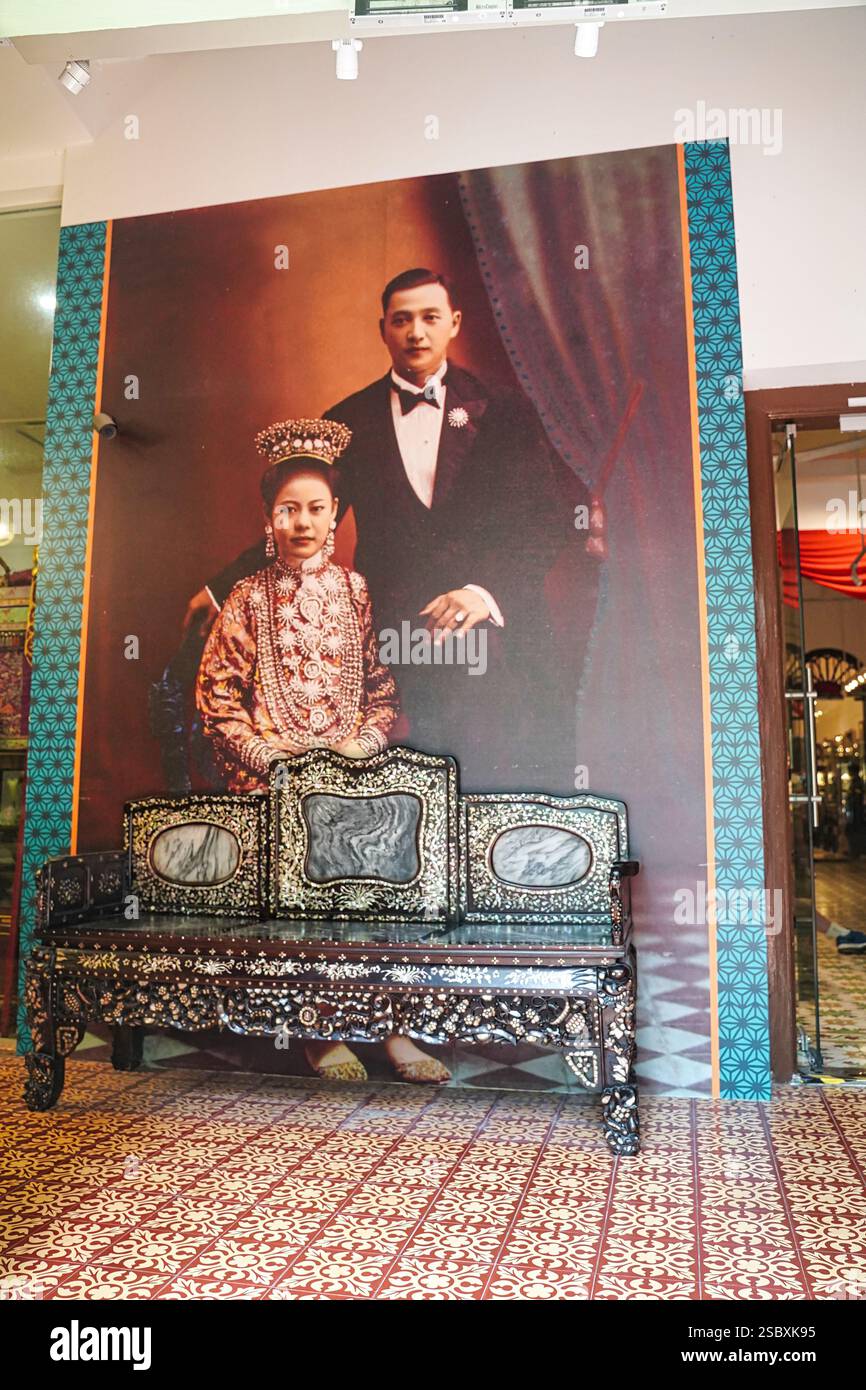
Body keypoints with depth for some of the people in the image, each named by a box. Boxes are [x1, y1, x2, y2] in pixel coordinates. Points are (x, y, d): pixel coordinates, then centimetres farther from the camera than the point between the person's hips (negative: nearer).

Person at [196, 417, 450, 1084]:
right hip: (273, 776, -1)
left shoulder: (355, 591, 13)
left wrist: (368, 740, -6)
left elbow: (384, 683, 10)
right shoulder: (249, 598, 8)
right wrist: (260, 751, -7)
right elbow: (216, 692, 4)